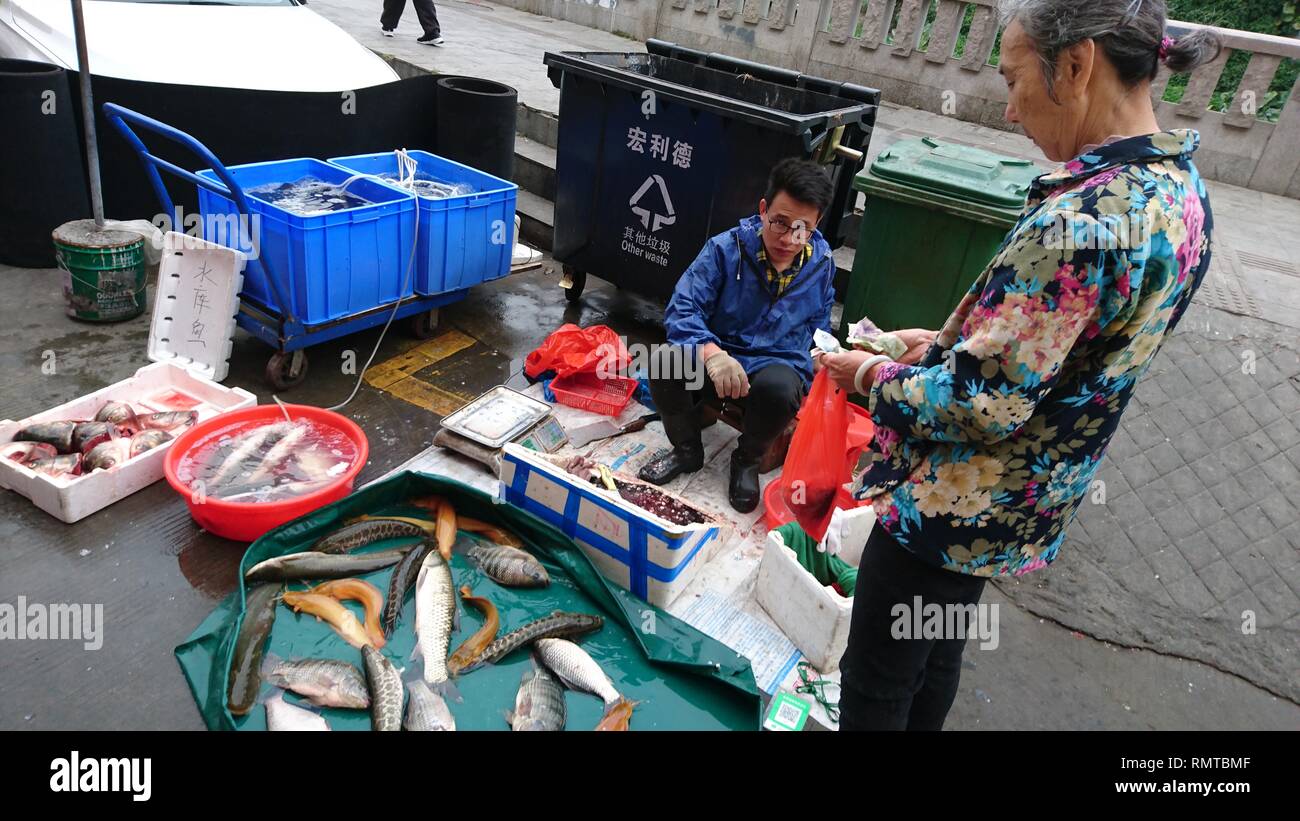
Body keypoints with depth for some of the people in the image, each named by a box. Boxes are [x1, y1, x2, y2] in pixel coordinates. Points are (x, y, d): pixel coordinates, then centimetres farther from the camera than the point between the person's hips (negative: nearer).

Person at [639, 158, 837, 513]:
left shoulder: (821, 264, -2)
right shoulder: (725, 248, -12)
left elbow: (818, 328, 15)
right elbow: (682, 310, -17)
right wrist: (711, 352, -38)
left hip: (777, 366, 0)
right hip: (718, 357, 0)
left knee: (778, 388, -37)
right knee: (666, 364, -31)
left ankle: (747, 460, -2)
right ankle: (687, 450, 1)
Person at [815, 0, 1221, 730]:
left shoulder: (1080, 222, -30)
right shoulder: (1181, 187, 1)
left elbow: (981, 405, -27)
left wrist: (873, 375, -11)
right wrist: (947, 344, 7)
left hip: (956, 508, -9)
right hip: (1036, 506, 9)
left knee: (875, 685, 13)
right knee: (938, 656, 28)